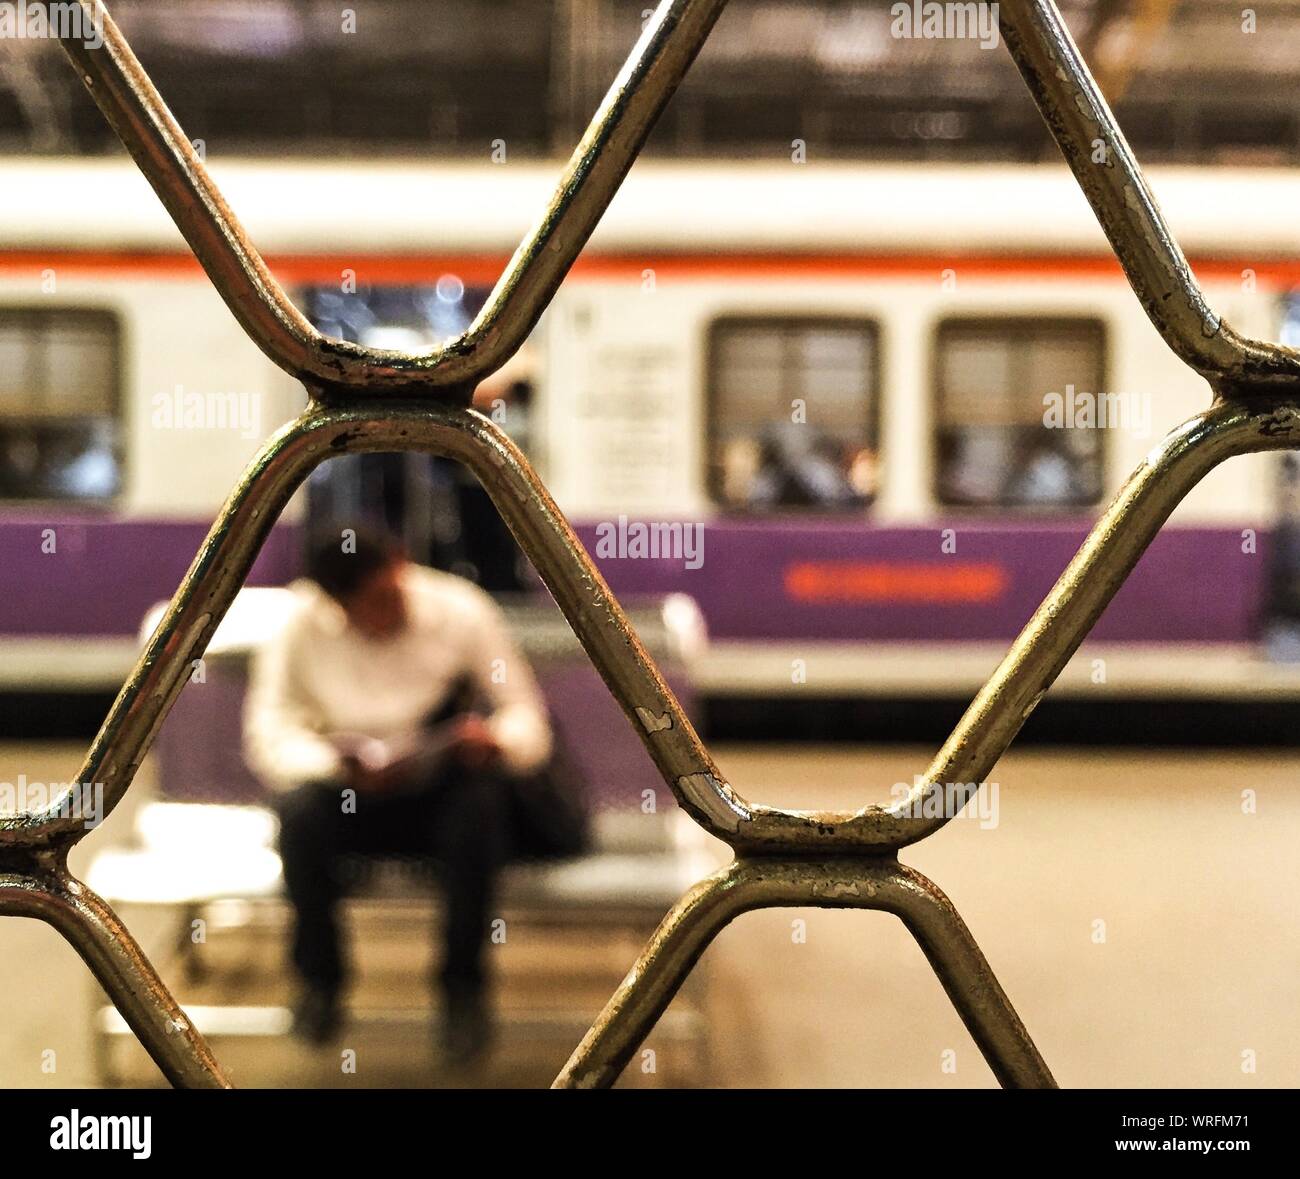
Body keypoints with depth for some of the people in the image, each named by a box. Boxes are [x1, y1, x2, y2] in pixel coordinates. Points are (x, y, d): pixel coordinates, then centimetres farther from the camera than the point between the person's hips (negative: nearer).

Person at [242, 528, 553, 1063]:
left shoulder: (464, 611, -15)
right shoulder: (299, 627, -15)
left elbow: (528, 717, -13)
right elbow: (267, 734, -17)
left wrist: (497, 741, -37)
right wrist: (340, 766, -36)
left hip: (440, 790, 0)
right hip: (346, 792, 1)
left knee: (481, 802, -33)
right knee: (300, 808, -32)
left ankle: (463, 983, -11)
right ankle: (319, 976, -6)